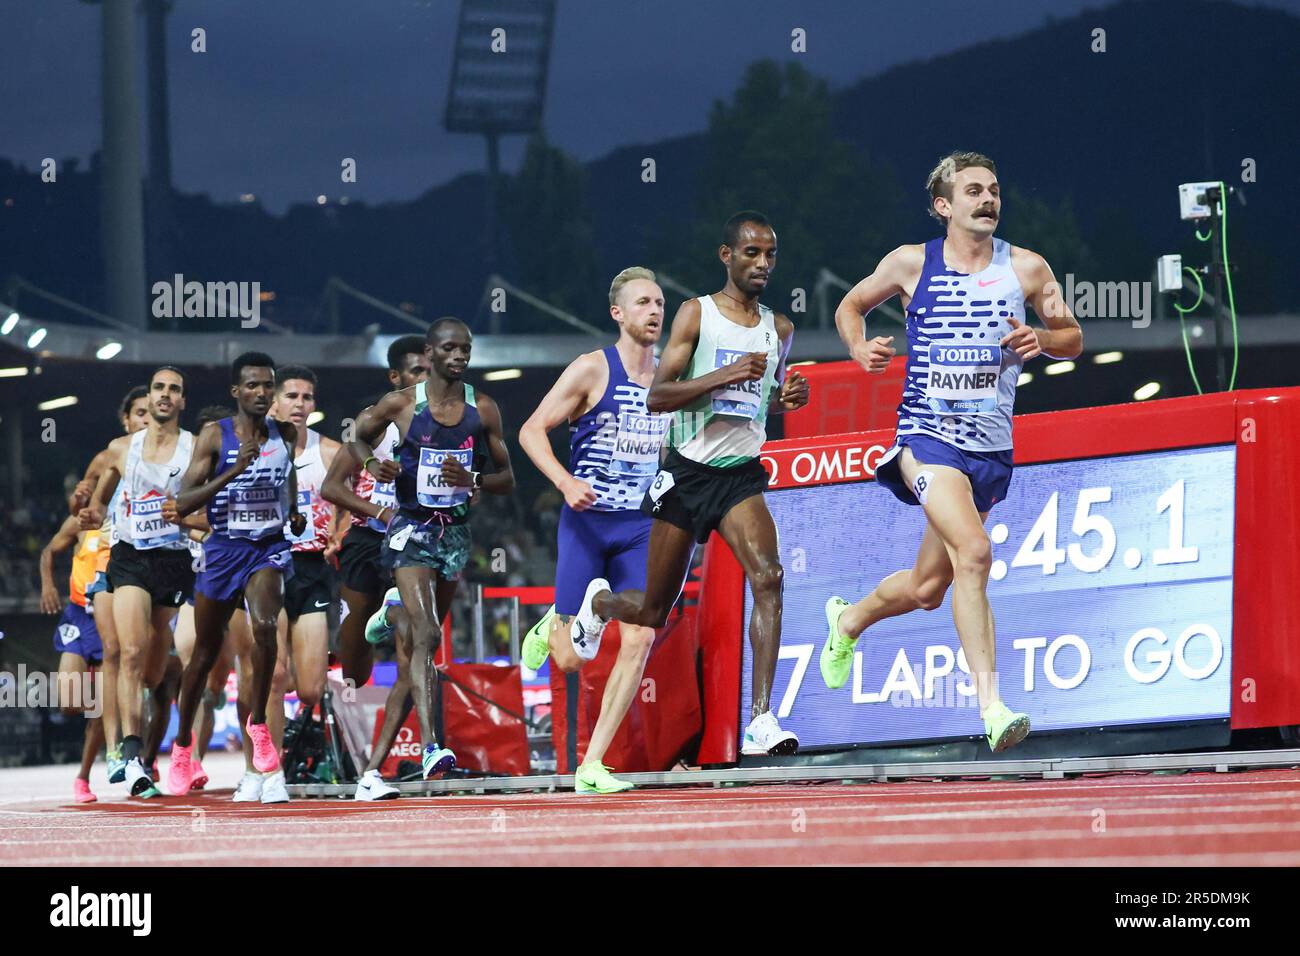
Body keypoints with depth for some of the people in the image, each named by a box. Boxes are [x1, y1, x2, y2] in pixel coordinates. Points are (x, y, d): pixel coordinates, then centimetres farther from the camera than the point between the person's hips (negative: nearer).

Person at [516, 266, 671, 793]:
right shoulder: (592, 369, -7)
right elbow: (532, 430, -10)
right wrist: (566, 481, -24)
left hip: (638, 527, 4)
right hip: (587, 520, -4)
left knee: (639, 640, -11)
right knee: (573, 657, -5)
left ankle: (592, 766, -5)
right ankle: (552, 628, 35)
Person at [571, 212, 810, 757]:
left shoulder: (779, 329, 10)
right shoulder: (697, 314, -4)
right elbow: (656, 396, -10)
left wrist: (789, 399, 3)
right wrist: (726, 375, -23)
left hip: (741, 474, 2)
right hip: (687, 472, -2)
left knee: (768, 576, -25)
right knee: (653, 612, 9)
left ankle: (762, 719, -29)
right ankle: (599, 600, 47)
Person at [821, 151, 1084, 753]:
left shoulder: (1027, 268, 3)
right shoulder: (911, 263, 0)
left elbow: (1073, 339, 11)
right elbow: (850, 305, 16)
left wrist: (1043, 340, -12)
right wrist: (860, 349, -5)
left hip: (992, 447, 4)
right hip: (927, 433, -4)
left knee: (927, 589, 13)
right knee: (973, 551, -27)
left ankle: (848, 621, 46)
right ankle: (992, 708, -30)